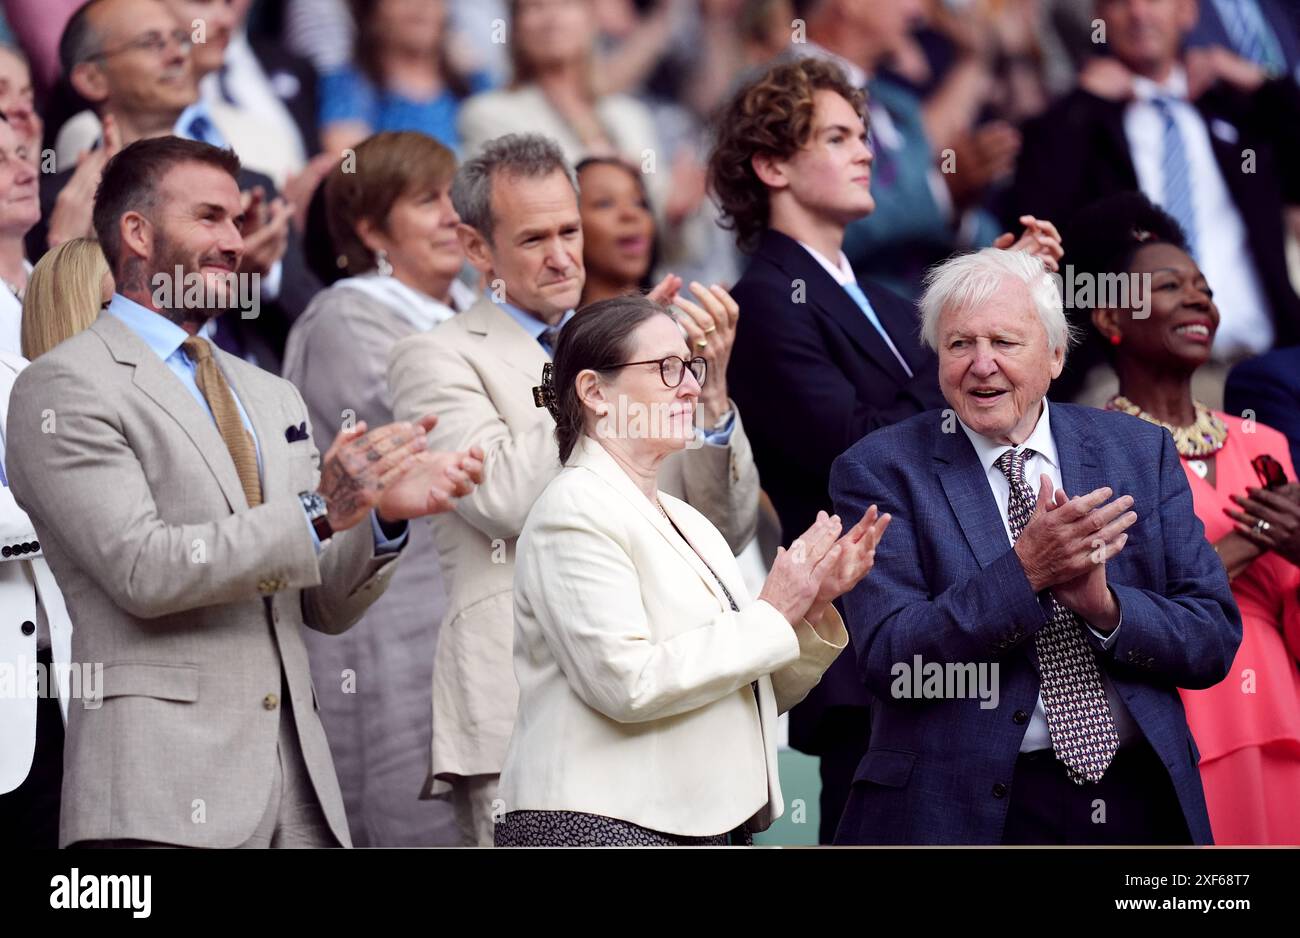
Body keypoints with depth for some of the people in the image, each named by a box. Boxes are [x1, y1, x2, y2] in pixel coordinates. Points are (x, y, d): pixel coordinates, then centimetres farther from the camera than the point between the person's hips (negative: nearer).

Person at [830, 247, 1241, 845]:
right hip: (970, 814, -3)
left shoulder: (1141, 453, 3)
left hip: (1141, 805, 3)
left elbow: (1216, 641, -1)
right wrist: (1023, 570, -25)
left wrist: (1103, 604, -19)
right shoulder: (879, 472, -5)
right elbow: (886, 661, -15)